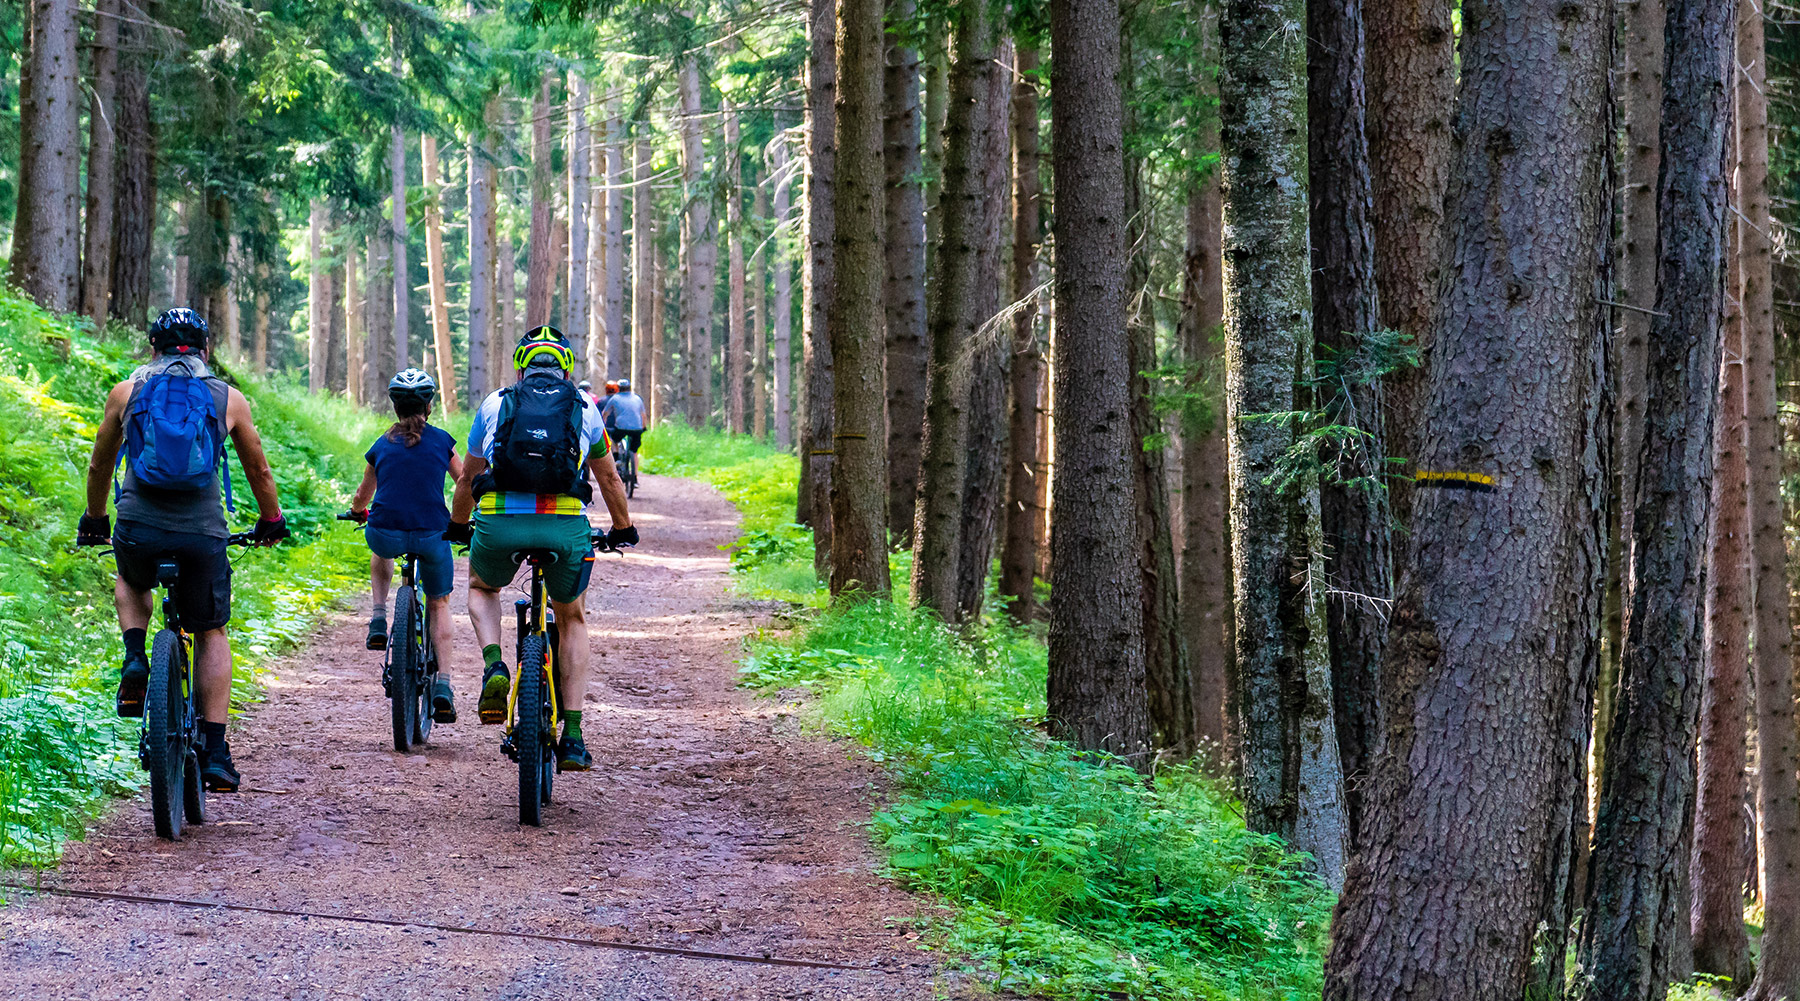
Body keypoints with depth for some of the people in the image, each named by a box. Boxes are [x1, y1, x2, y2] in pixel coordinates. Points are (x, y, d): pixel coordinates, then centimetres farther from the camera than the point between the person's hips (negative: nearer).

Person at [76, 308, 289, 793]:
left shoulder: (127, 392, 10)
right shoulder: (229, 399, 10)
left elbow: (99, 467, 21)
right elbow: (259, 471, 20)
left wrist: (94, 520, 38)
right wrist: (271, 522, 37)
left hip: (138, 529, 1)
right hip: (203, 534, -1)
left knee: (130, 584, 35)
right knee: (212, 634, 17)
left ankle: (135, 659, 7)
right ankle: (214, 752, 8)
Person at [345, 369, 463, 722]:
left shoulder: (382, 446, 10)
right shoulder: (442, 441, 6)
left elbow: (363, 496, 24)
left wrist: (357, 511, 47)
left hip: (386, 535, 1)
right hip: (432, 535, -1)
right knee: (439, 604, 21)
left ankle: (379, 620, 21)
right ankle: (443, 686, 7)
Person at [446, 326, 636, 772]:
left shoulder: (495, 404, 18)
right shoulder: (584, 408, 19)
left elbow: (467, 478, 29)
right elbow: (609, 478, 31)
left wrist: (457, 525, 47)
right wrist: (622, 529, 49)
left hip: (500, 523, 0)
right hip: (565, 526, 0)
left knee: (481, 588, 33)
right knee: (572, 620, 25)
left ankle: (494, 667, 3)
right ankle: (573, 739, 14)